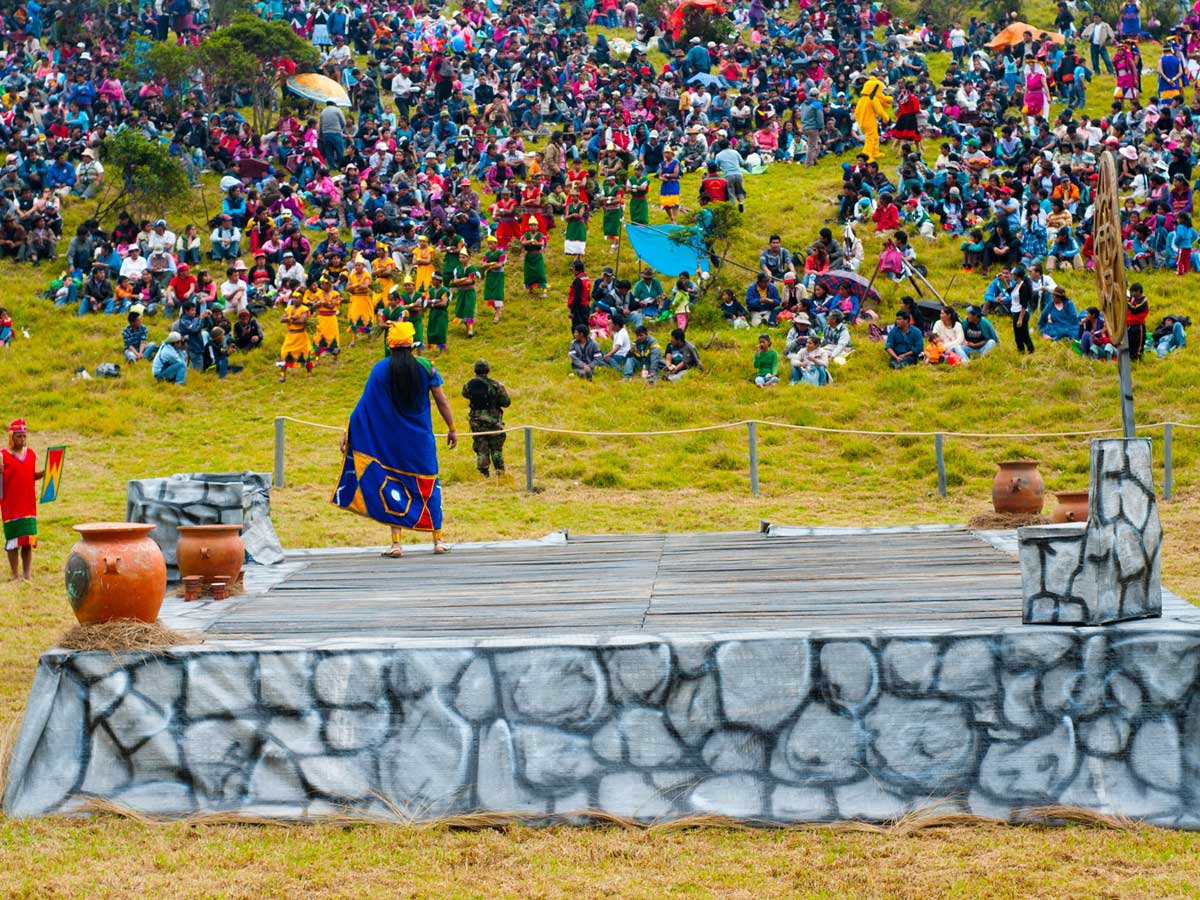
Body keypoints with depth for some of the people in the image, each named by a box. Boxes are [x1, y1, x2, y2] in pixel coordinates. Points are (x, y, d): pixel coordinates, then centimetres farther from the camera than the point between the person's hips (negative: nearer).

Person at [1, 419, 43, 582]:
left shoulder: (31, 454, 9)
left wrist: (43, 473, -1)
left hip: (28, 504, 4)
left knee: (28, 539, 3)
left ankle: (27, 574, 9)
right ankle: (15, 574, 8)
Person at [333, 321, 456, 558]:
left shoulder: (380, 369, -6)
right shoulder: (425, 366, -5)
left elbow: (364, 403, -6)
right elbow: (442, 400, -1)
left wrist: (348, 432, -1)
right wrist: (451, 429, 11)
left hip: (391, 440, 0)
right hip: (421, 440, 0)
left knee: (392, 484, 8)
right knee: (429, 484, 11)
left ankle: (396, 543, 1)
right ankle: (438, 540, 12)